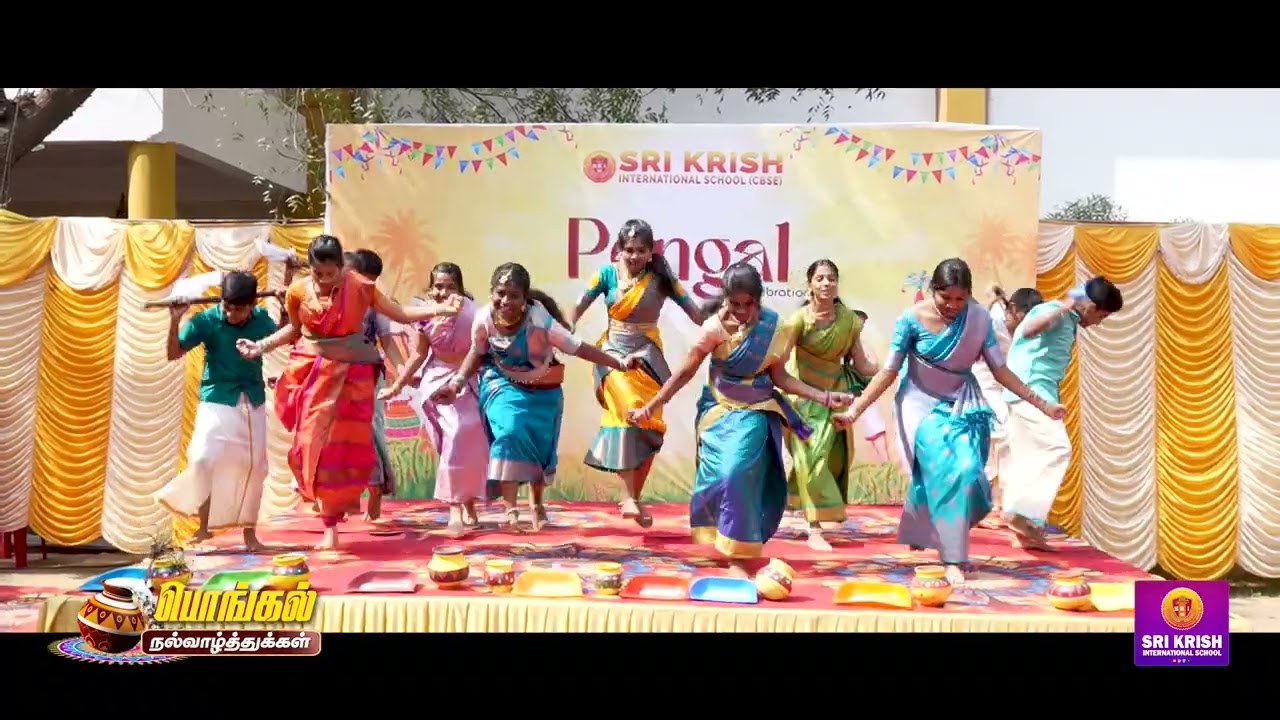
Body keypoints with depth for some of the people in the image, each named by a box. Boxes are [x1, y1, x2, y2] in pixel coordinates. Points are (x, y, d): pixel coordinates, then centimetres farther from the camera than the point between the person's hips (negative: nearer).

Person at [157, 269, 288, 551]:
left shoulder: (261, 319, -2)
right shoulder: (205, 320, -12)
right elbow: (173, 354, -11)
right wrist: (175, 320, -25)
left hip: (253, 403, 3)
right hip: (216, 402, -3)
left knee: (252, 466, 4)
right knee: (204, 460, -16)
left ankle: (249, 533, 14)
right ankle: (204, 525, 2)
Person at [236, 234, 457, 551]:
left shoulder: (359, 286, -9)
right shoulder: (298, 291, -4)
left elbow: (401, 313, -6)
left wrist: (438, 309, -19)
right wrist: (260, 346, 3)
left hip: (350, 374, -1)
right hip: (312, 374, 2)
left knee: (343, 444, -1)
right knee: (313, 442, -1)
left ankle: (331, 523, 11)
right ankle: (330, 524, 9)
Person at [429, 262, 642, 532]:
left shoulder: (539, 320, -29)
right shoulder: (484, 319, -21)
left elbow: (577, 347, -22)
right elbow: (477, 353, 0)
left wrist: (618, 363, -24)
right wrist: (457, 382, -11)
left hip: (542, 390, 0)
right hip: (503, 385, 0)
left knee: (540, 445, 6)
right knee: (510, 434, -23)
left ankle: (537, 504, 34)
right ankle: (510, 508, -14)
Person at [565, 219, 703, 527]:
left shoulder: (661, 277, -2)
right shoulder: (607, 274, -2)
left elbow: (694, 311, -2)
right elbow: (579, 307, -2)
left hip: (648, 354, 2)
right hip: (614, 350, -2)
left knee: (649, 426, 2)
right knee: (628, 412, -24)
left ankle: (634, 497, 18)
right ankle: (628, 496, -21)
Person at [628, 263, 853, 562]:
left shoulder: (773, 329, -8)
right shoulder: (715, 327, -12)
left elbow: (779, 377, -1)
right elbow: (685, 371, -7)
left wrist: (822, 396, -10)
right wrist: (650, 407, -8)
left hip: (754, 413, 0)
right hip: (719, 411, 0)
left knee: (738, 474, -17)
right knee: (717, 477, -2)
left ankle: (738, 550, -5)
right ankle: (719, 537, 23)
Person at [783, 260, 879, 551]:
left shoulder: (849, 319, -4)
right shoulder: (800, 318, -14)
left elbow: (862, 365, -1)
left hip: (835, 393, 4)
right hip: (803, 394, -4)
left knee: (835, 455, 6)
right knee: (812, 456, -11)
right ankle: (814, 531, -7)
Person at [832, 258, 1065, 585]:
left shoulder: (979, 318, -7)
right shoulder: (912, 319, -15)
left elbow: (1000, 370, -1)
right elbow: (889, 371, -12)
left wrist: (1041, 404, -3)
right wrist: (855, 409, -20)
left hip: (964, 405, 4)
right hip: (924, 405, -3)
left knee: (966, 471, -10)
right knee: (947, 471, -21)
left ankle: (922, 536, 12)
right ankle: (952, 558, -14)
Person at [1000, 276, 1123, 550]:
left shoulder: (1067, 320, 21)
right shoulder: (1056, 312, -8)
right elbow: (1028, 329, -28)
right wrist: (1064, 307, -25)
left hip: (1034, 393, 10)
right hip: (1032, 390, -10)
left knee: (1028, 459, 7)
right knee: (1058, 448, -17)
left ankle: (1024, 532, 8)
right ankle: (1025, 512, -18)